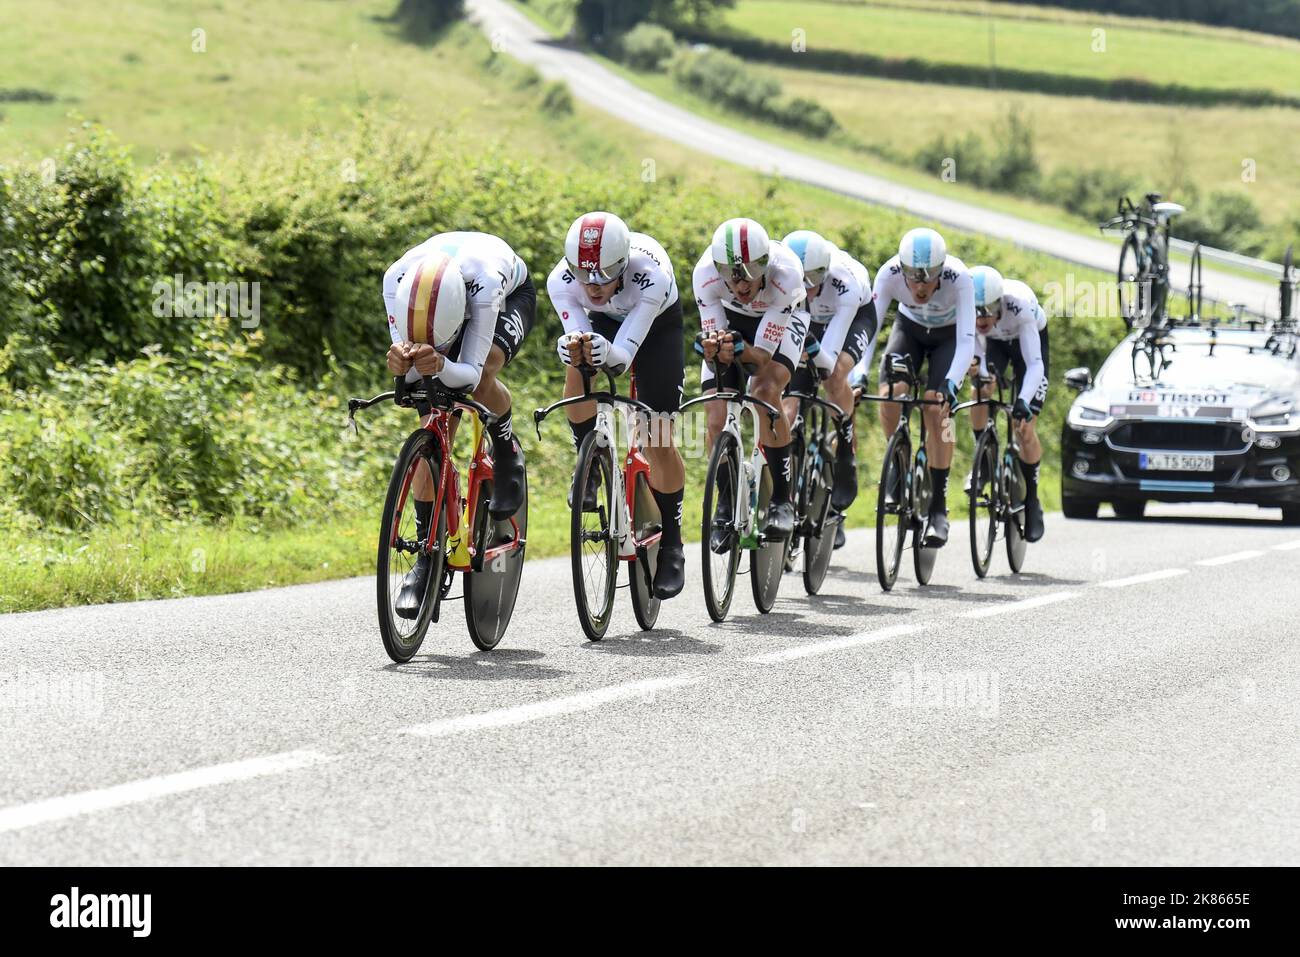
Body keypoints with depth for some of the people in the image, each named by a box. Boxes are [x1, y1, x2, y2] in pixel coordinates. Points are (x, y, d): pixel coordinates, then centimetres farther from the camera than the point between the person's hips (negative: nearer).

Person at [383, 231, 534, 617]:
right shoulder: (398, 280, -37)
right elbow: (407, 359, -30)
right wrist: (401, 363, -53)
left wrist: (439, 366, -62)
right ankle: (426, 554, -1)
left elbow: (469, 373, -41)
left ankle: (507, 452, -5)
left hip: (512, 295, -3)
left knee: (482, 373, -36)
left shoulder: (485, 280, -45)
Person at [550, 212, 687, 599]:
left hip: (657, 324, -2)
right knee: (577, 371, -33)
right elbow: (577, 336, -34)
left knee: (658, 439, -7)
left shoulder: (650, 274, -41)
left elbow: (623, 356, -41)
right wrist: (574, 350, -57)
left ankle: (671, 546, 8)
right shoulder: (561, 280, -33)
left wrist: (605, 352, -63)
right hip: (604, 321, 2)